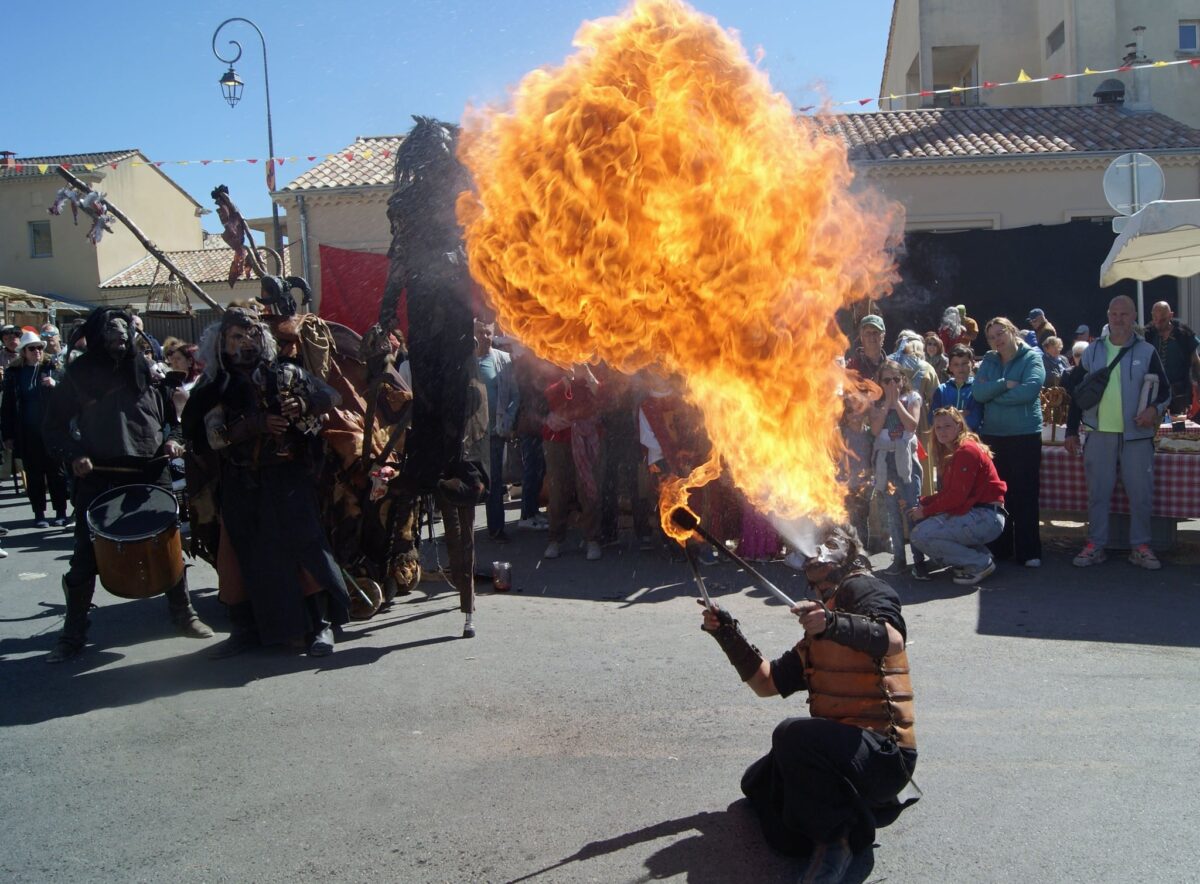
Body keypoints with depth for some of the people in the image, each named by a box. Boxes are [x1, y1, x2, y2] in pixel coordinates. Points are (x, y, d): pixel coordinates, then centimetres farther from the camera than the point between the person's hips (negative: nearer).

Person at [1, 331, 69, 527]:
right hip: (27, 434, 1)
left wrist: (55, 385, -20)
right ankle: (39, 514, 13)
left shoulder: (52, 368, 2)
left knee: (56, 472, 4)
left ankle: (61, 512, 12)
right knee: (34, 474, 7)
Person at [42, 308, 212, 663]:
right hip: (98, 477, -2)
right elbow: (54, 425, 6)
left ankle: (183, 613, 22)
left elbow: (171, 415, 18)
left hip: (151, 473, 2)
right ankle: (73, 632, 13)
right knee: (86, 555, 1)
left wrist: (172, 439, -1)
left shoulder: (147, 370, 10)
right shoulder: (79, 374, 4)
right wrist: (73, 455, -10)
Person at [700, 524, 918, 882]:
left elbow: (893, 640, -29)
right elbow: (766, 682, 20)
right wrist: (728, 634, 12)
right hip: (844, 748, 10)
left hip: (884, 753, -10)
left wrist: (834, 623, -44)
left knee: (793, 734, -33)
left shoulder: (863, 588, -7)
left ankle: (836, 840, -12)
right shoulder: (815, 638, 20)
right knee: (758, 782, 17)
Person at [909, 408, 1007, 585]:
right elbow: (947, 492, 14)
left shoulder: (967, 451, -15)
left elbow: (956, 496, -19)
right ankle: (980, 553, 12)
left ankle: (980, 564, -5)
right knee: (918, 521, 12)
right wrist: (922, 503, 0)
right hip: (971, 513, 10)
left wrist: (925, 511, -12)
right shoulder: (950, 453, 16)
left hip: (986, 517, -10)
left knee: (920, 535, -18)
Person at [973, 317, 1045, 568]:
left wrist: (992, 392, -10)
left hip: (1025, 436, -4)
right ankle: (999, 548, 18)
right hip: (992, 435, 4)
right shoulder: (989, 361, 12)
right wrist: (1005, 384, -16)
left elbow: (1030, 389, -18)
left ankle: (1028, 552, 3)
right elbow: (978, 392, -2)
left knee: (1025, 493, -3)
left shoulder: (1031, 358, -1)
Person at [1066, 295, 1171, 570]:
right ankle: (1095, 545, 14)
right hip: (1099, 434, 1)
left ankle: (1140, 546, 15)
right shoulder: (1092, 351, 7)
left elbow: (1164, 390, 4)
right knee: (1097, 493, 5)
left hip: (1137, 435, -1)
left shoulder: (1147, 352, 3)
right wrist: (1071, 430, 6)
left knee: (1141, 494, 2)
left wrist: (1154, 408, -18)